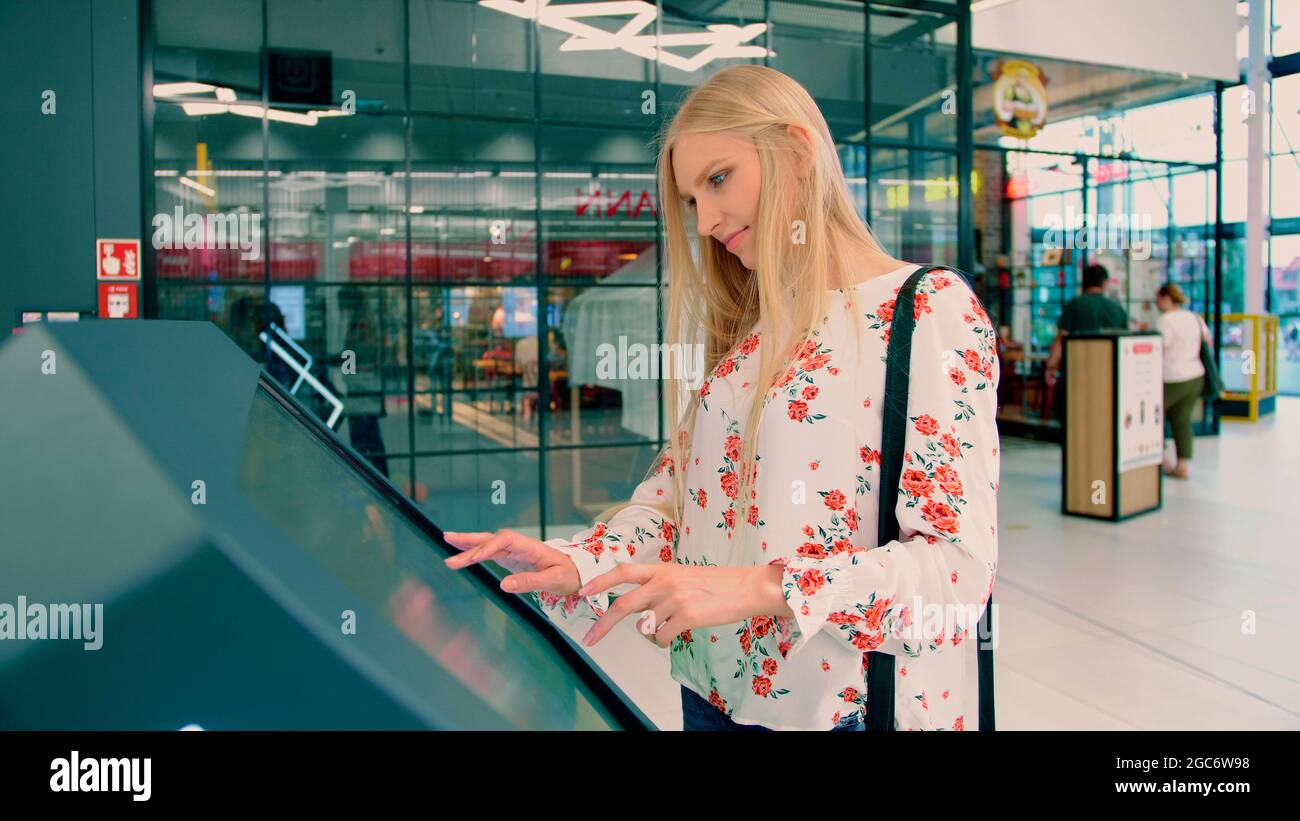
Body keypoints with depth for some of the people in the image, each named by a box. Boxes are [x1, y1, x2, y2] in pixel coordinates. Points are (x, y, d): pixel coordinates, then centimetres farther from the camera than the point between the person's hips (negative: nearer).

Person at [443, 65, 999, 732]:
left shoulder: (930, 307, -11)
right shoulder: (742, 329, 9)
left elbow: (960, 564, -18)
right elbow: (675, 493, 4)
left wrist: (757, 589, -29)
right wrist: (576, 565, -13)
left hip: (856, 704, -5)